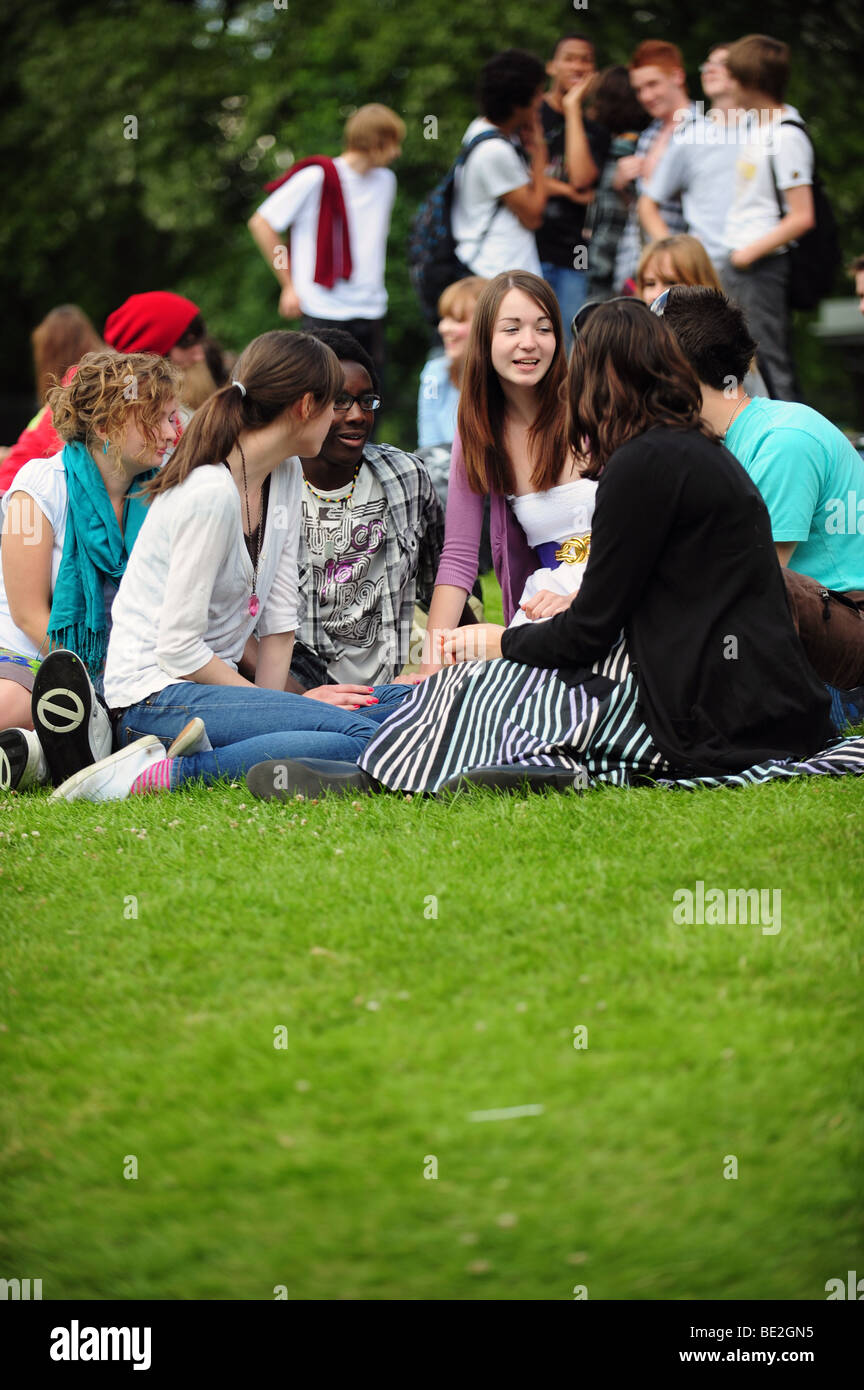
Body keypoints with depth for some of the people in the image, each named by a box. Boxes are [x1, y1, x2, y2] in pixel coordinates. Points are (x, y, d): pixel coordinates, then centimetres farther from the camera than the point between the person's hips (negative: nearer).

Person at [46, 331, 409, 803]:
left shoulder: (286, 475, 9)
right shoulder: (212, 494, -19)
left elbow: (278, 614, 8)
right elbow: (178, 648, -19)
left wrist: (271, 707, -5)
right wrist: (274, 707, -12)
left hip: (211, 685, 10)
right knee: (358, 738, -27)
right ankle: (166, 772, -22)